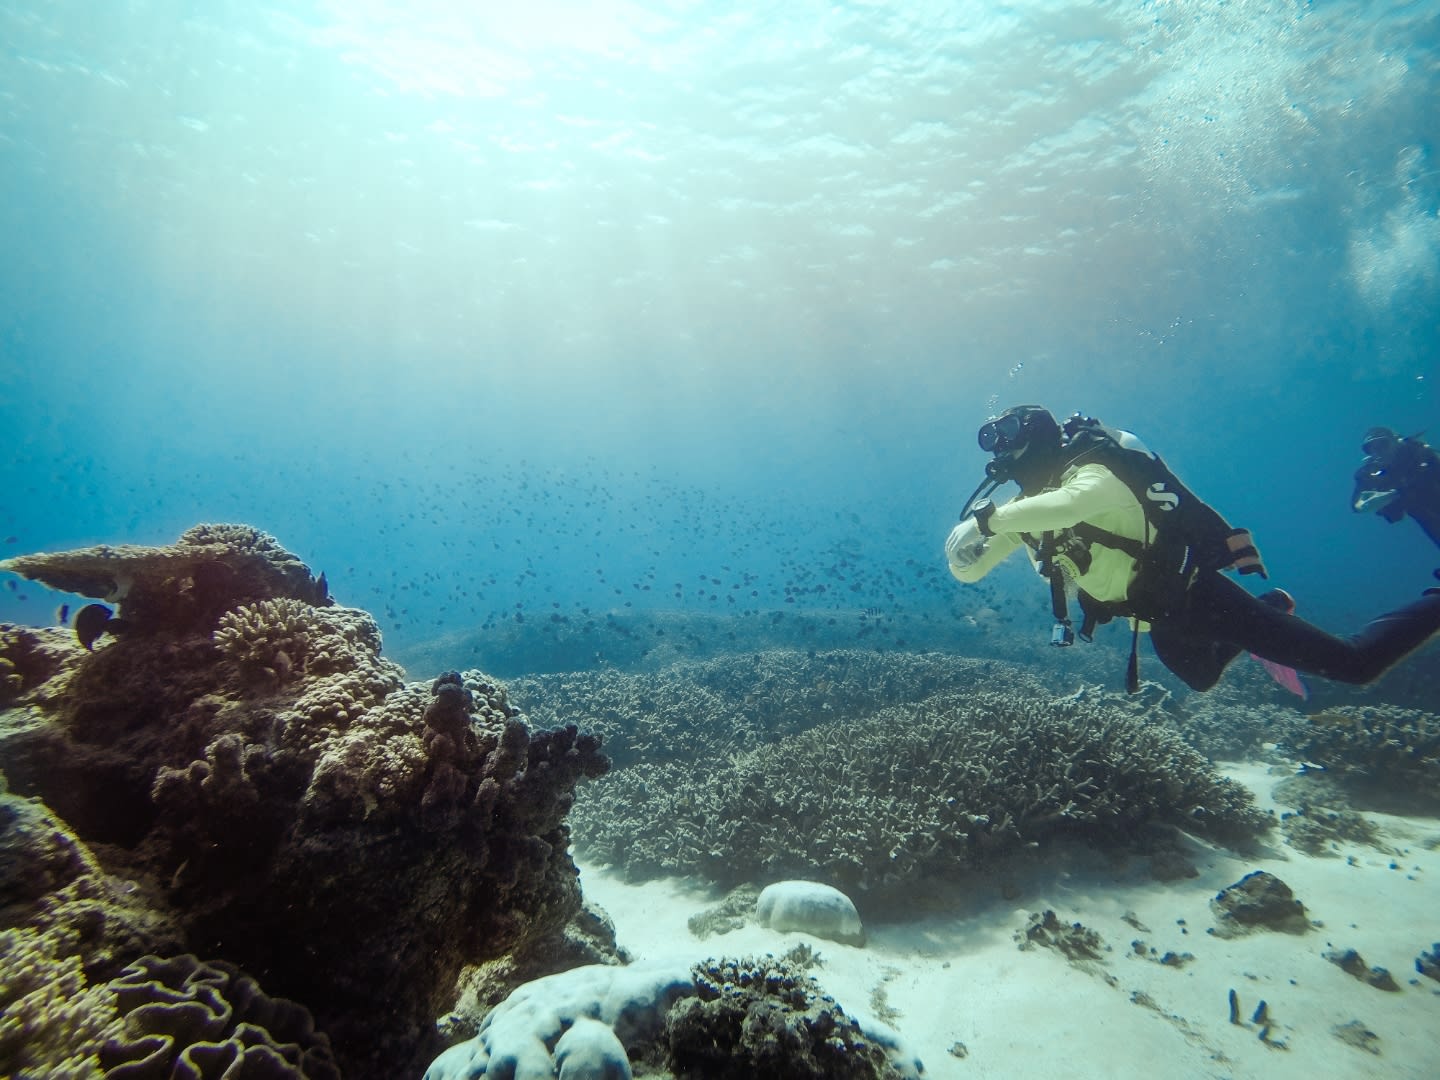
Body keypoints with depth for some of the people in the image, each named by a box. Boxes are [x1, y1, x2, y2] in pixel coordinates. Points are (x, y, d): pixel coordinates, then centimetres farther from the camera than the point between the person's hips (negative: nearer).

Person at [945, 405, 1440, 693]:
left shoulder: (1093, 472, -26)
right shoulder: (1028, 507, -3)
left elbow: (1068, 505, -52)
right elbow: (969, 568, -5)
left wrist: (989, 518, -45)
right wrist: (964, 550, -27)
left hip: (1198, 598, -9)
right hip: (1164, 621, 9)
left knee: (1356, 664, -7)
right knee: (1202, 678, 35)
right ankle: (1272, 608, 51)